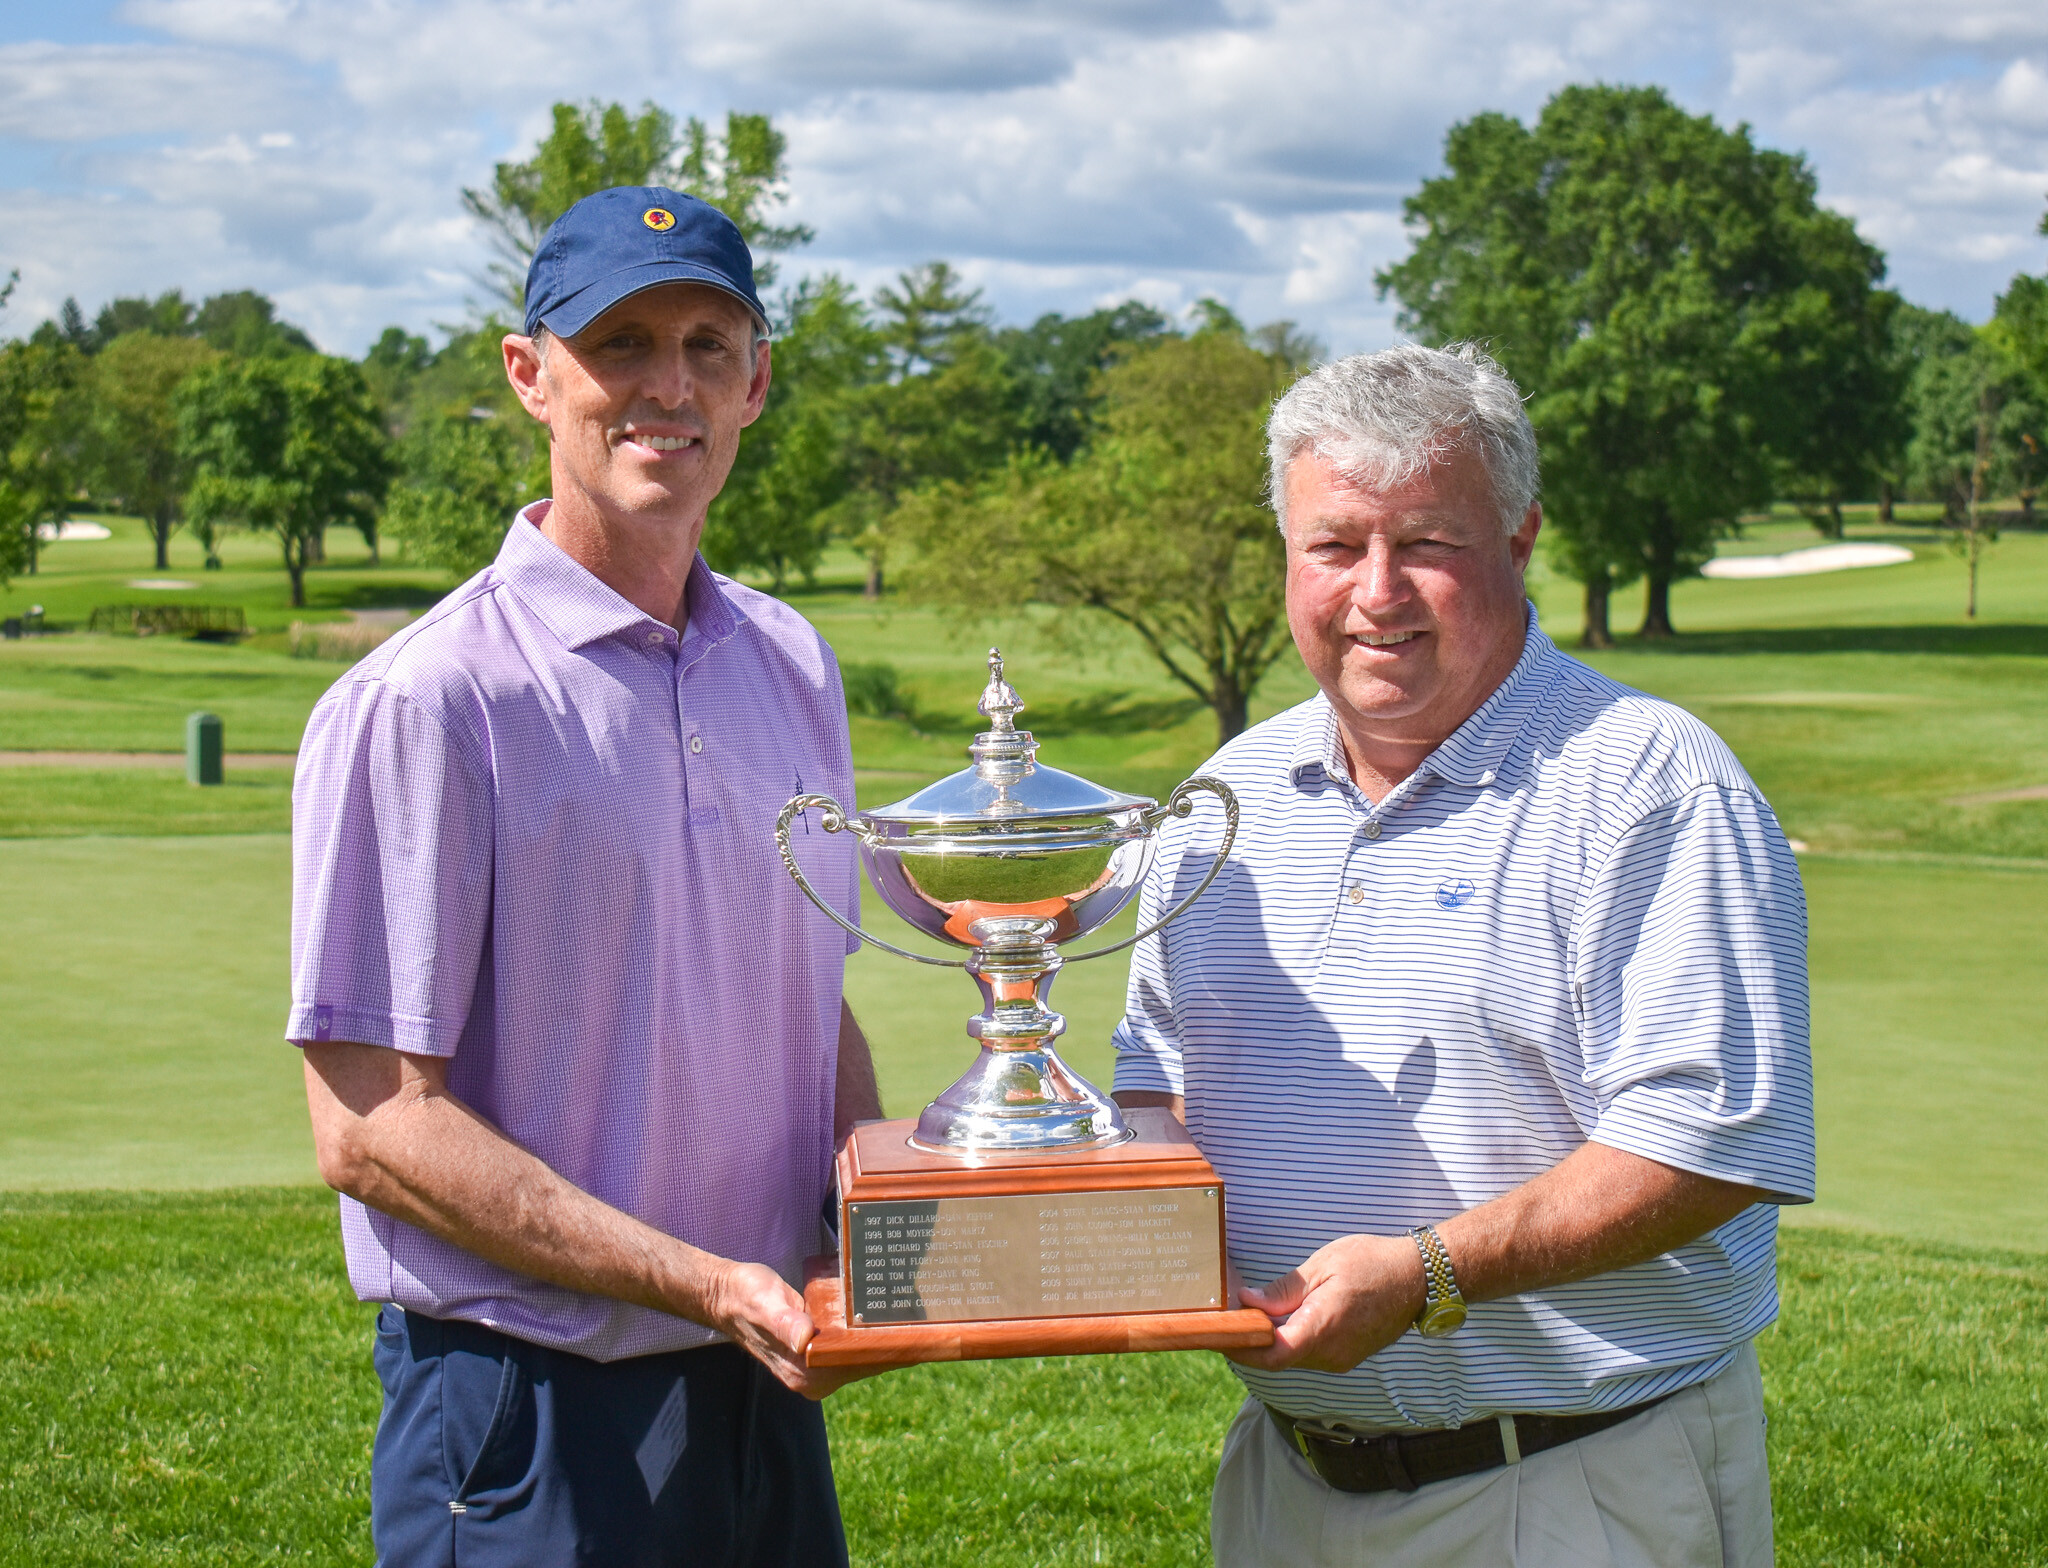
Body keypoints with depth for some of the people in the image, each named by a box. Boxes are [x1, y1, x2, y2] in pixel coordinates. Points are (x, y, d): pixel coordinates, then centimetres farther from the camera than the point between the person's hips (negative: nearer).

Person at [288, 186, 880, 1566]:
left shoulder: (791, 667, 7)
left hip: (769, 1390, 6)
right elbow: (371, 1126, -16)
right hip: (536, 1421, -6)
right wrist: (700, 1282, -21)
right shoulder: (422, 705, -14)